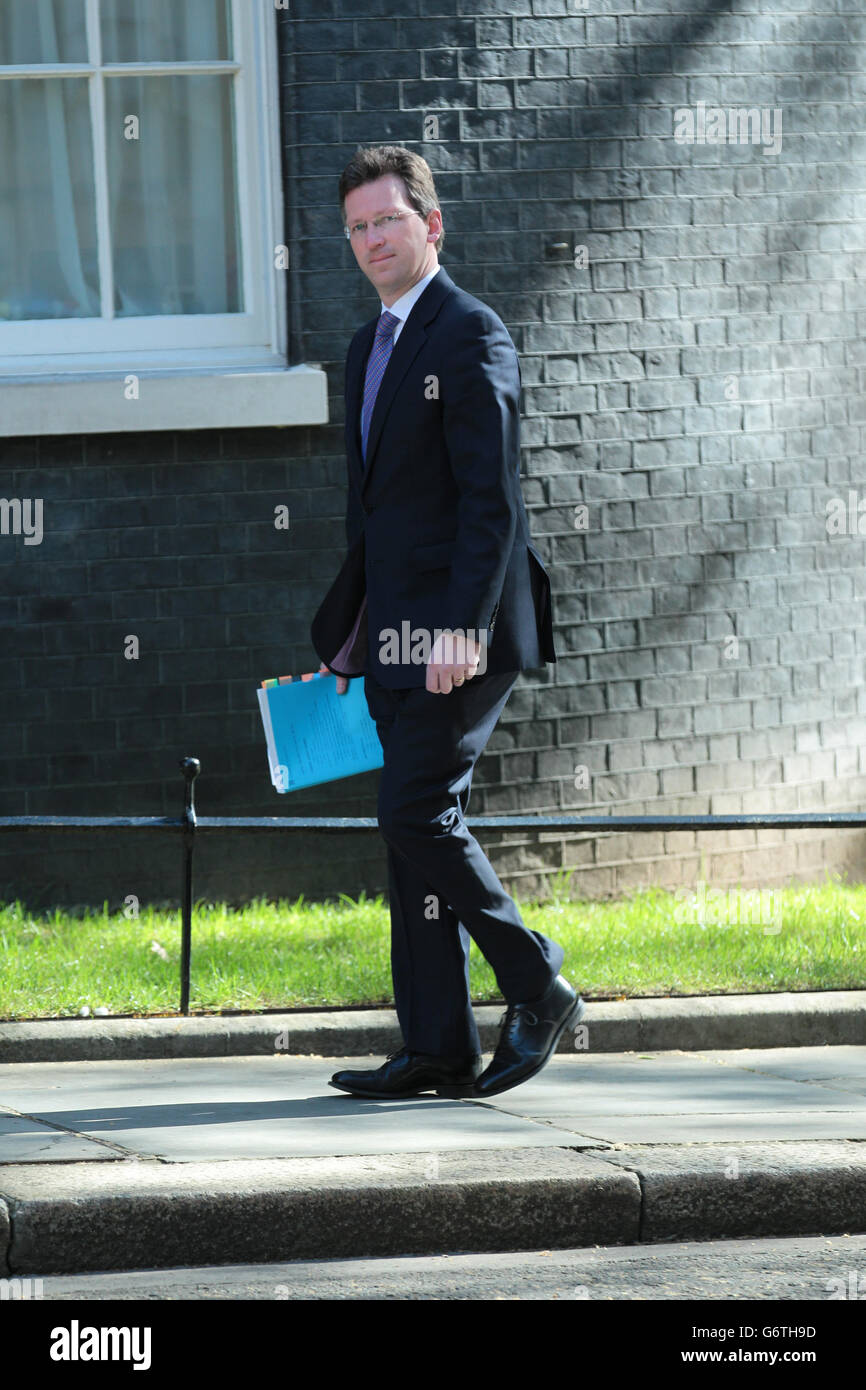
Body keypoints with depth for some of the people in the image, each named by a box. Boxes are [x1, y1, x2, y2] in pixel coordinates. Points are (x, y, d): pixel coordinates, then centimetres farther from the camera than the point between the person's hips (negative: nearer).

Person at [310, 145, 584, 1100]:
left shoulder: (471, 336, -9)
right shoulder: (369, 348, 18)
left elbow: (490, 496, -17)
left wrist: (463, 626, -24)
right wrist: (350, 634, 20)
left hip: (458, 631, -9)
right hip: (397, 632, 9)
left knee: (418, 813, -15)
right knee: (413, 827, 6)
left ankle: (535, 989, -1)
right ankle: (437, 1048, 7)